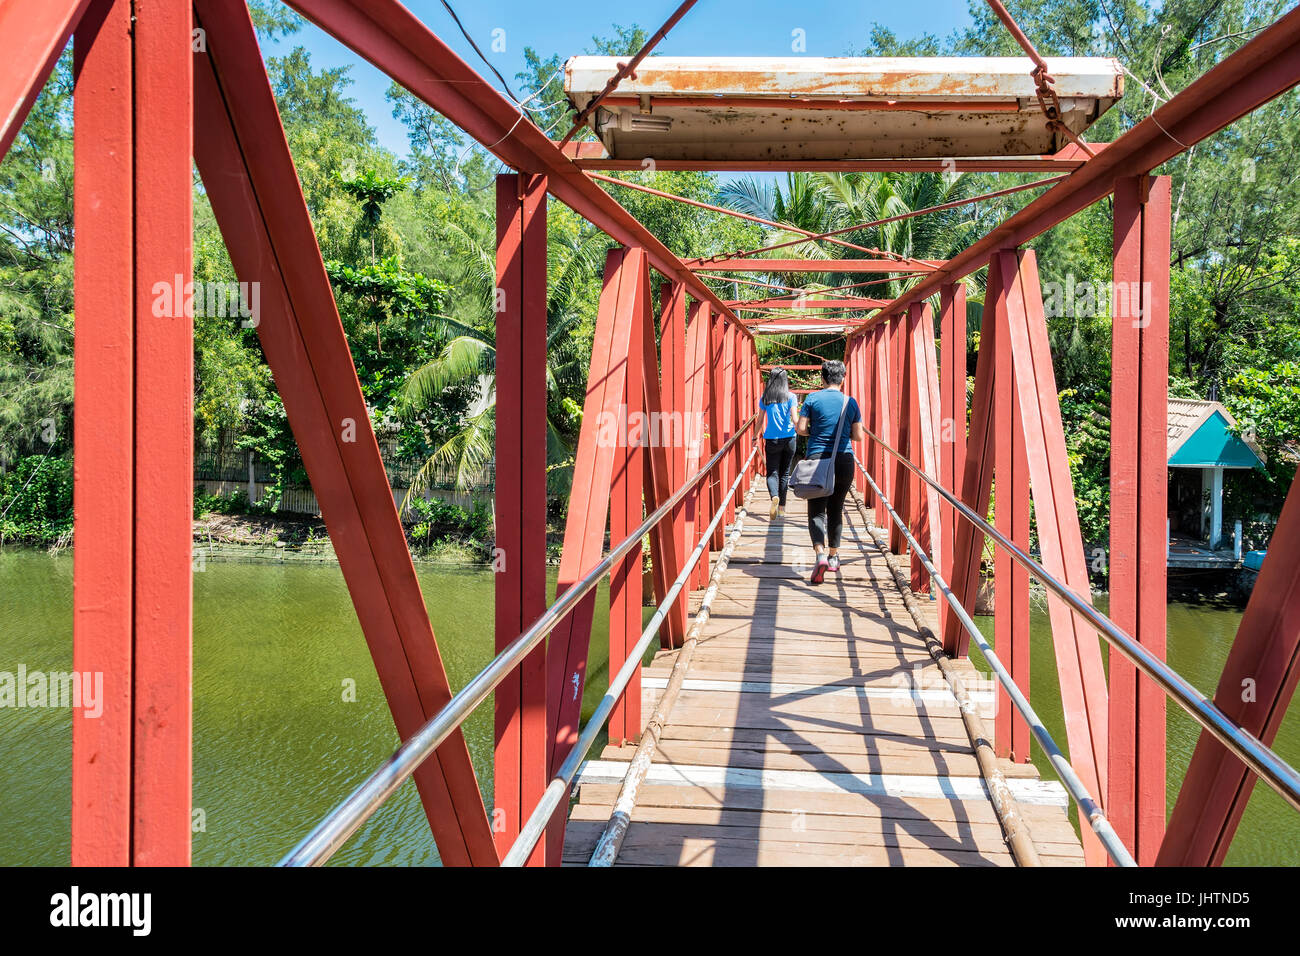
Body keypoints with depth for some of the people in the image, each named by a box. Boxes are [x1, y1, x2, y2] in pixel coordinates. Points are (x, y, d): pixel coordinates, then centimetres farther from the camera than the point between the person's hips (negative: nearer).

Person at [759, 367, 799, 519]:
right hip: (788, 438, 0)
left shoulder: (765, 398, 2)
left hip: (771, 439, 0)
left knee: (772, 472, 0)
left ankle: (774, 496, -30)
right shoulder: (791, 397, -2)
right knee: (785, 473, 11)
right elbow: (794, 419, -8)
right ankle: (782, 506, 16)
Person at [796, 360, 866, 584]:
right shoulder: (850, 402, 4)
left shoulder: (813, 399, -2)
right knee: (836, 509, 16)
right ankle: (833, 556, 25)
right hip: (844, 460, 2)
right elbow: (859, 436, 6)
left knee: (816, 511, -2)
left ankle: (821, 555, -24)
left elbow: (800, 428, -6)